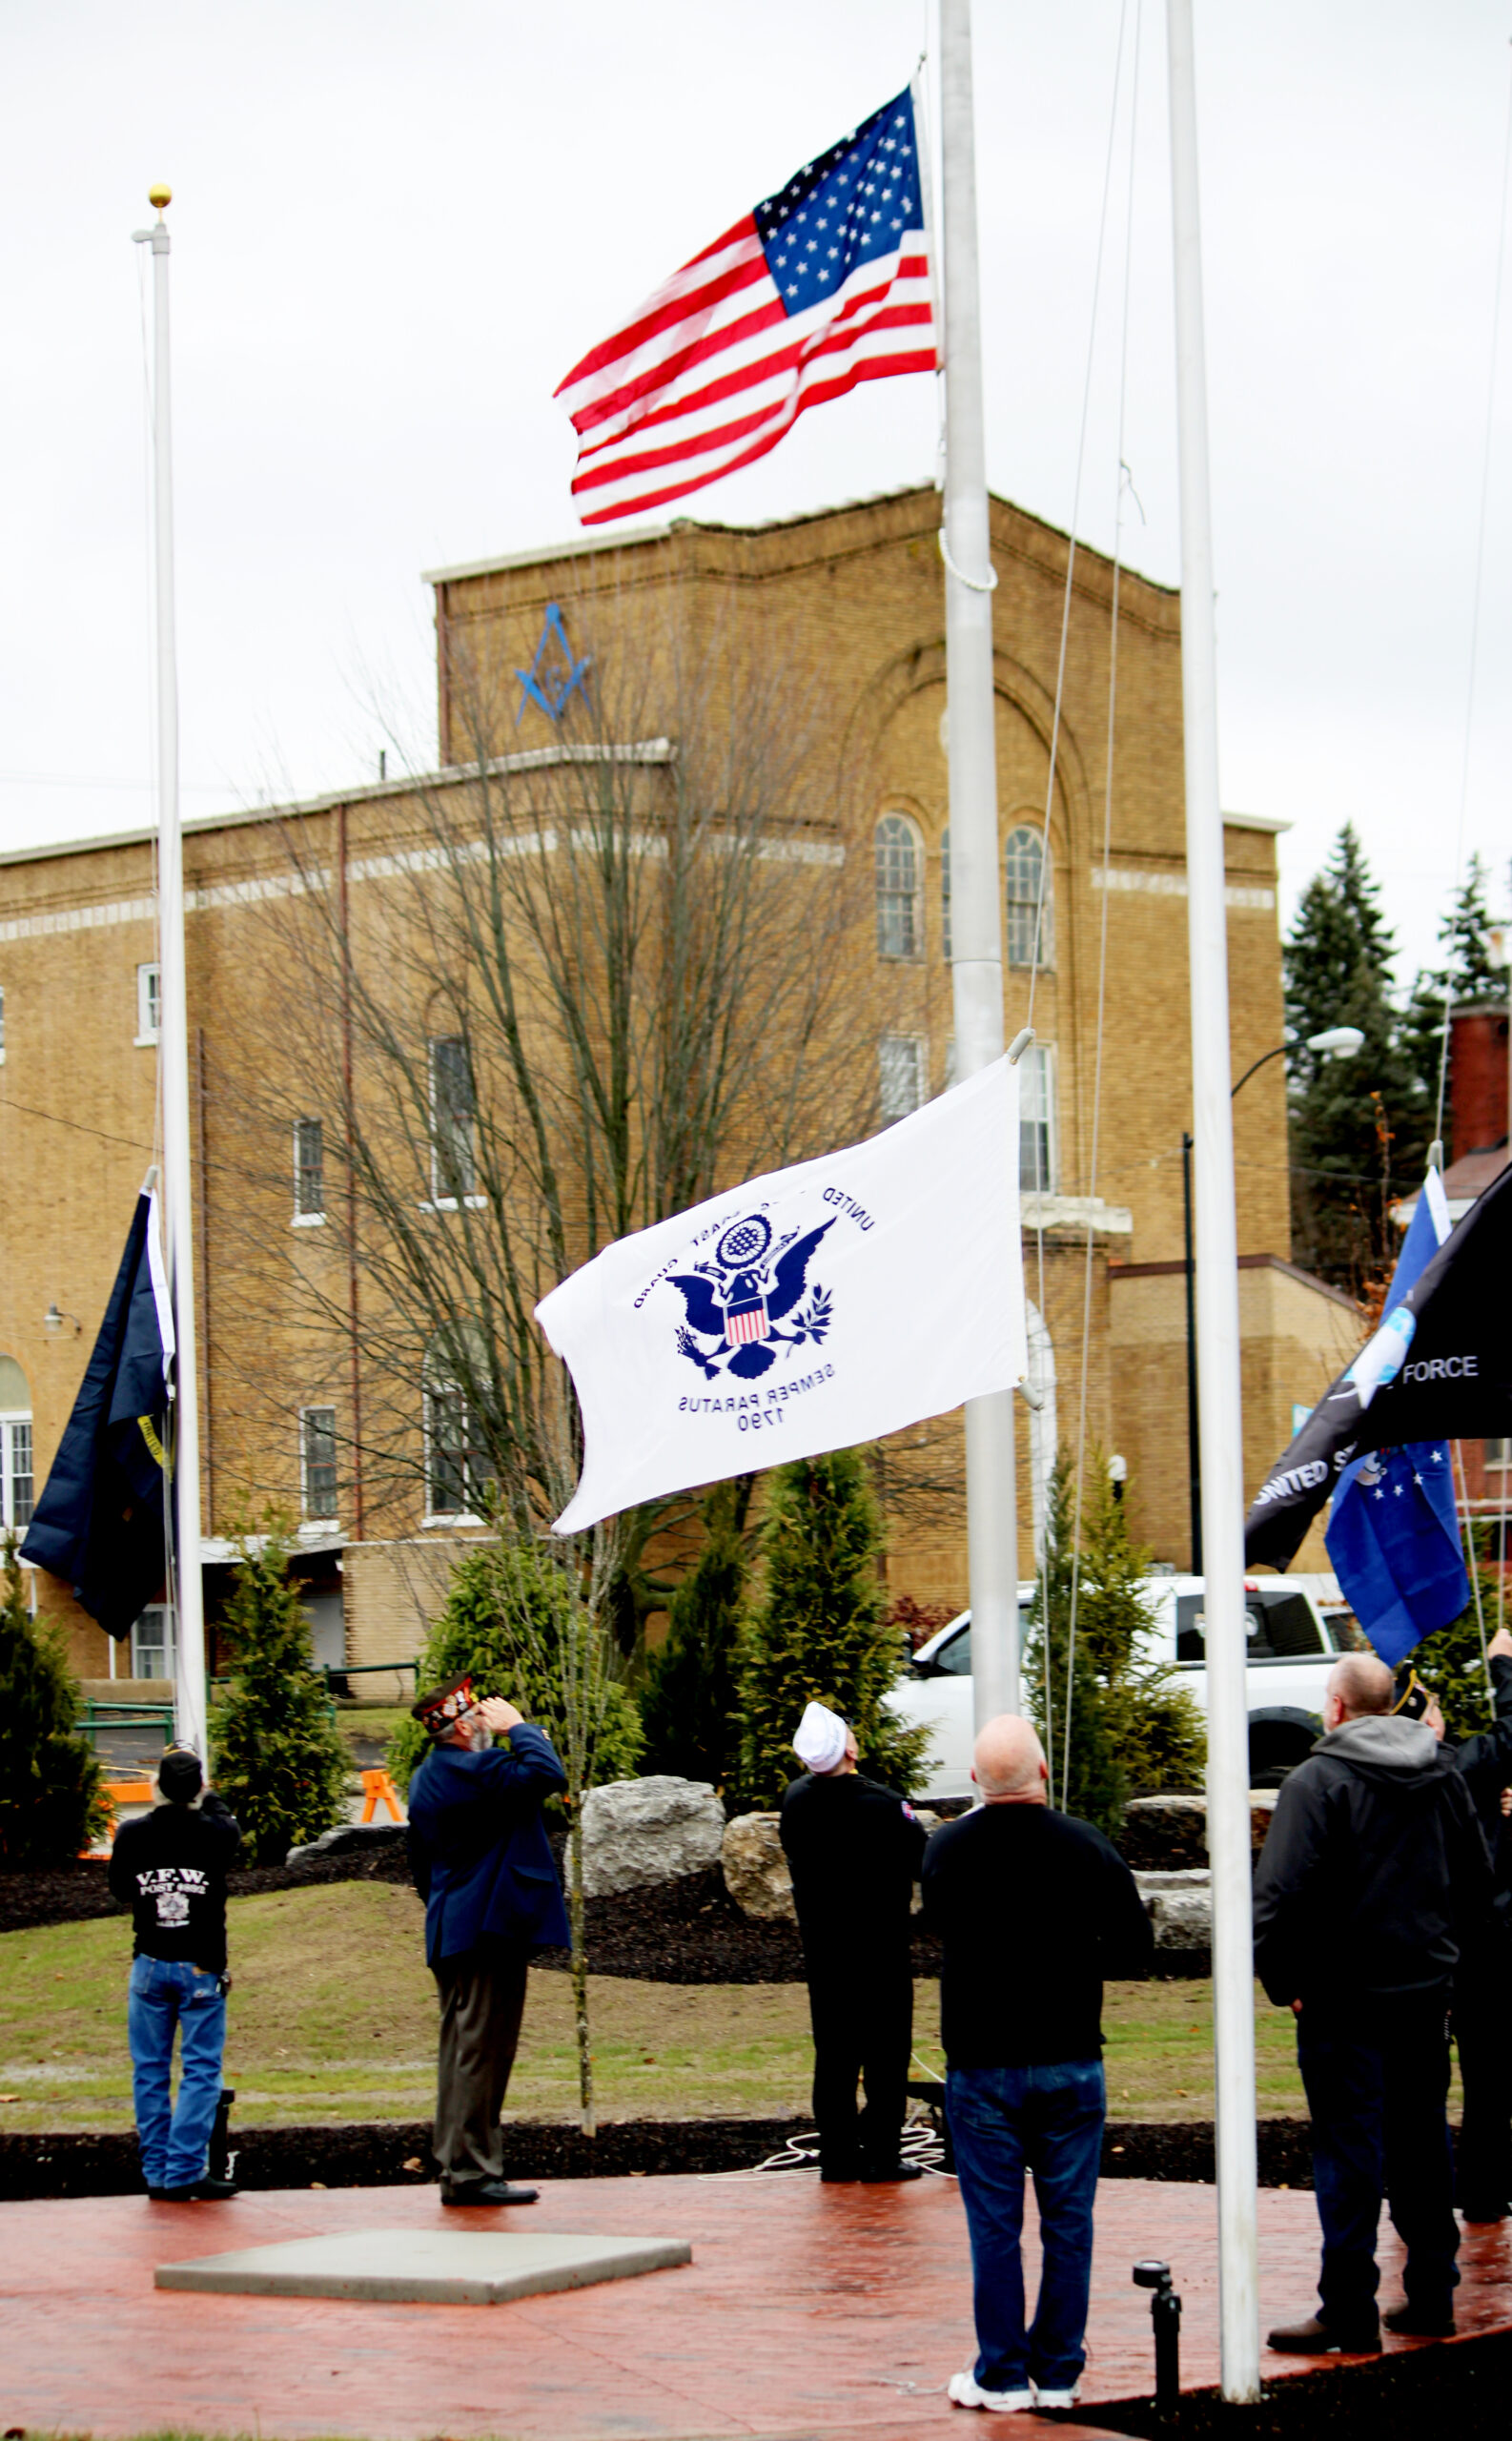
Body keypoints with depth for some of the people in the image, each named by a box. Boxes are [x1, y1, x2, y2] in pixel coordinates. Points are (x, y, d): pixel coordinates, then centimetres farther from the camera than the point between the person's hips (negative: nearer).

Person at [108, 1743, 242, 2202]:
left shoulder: (132, 1835, -7)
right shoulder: (215, 1833, -10)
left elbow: (119, 1888, 9)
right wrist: (207, 1797, 32)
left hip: (149, 1967, 2)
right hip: (201, 1967, -2)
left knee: (150, 2072, 9)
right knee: (200, 2071, 1)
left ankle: (157, 2173, 10)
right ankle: (185, 2172, -6)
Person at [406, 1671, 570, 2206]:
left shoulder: (425, 1777, 15)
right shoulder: (475, 1770, -17)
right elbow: (547, 1776, -26)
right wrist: (519, 1728, -12)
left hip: (449, 1935, 10)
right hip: (491, 1930, -10)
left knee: (462, 2051, 13)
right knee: (482, 2051, -7)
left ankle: (456, 2166, 17)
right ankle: (470, 2172, -6)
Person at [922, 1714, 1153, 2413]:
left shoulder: (948, 1849, -6)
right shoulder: (1088, 1848, -8)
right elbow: (1136, 1951, -3)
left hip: (980, 2065, 0)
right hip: (1070, 2062, 0)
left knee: (994, 2226, 6)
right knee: (1067, 2224, 9)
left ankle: (1001, 2375, 10)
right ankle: (1058, 2373, 13)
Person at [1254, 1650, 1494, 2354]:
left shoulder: (1318, 1780, -12)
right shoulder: (1443, 1775, 10)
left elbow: (1284, 1896, -18)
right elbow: (1478, 1882, 19)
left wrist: (1284, 1980, -8)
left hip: (1344, 1998, -6)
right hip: (1426, 1995, 6)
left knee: (1349, 2156, -4)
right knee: (1423, 2146, 14)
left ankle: (1349, 2313, -2)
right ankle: (1431, 2297, 19)